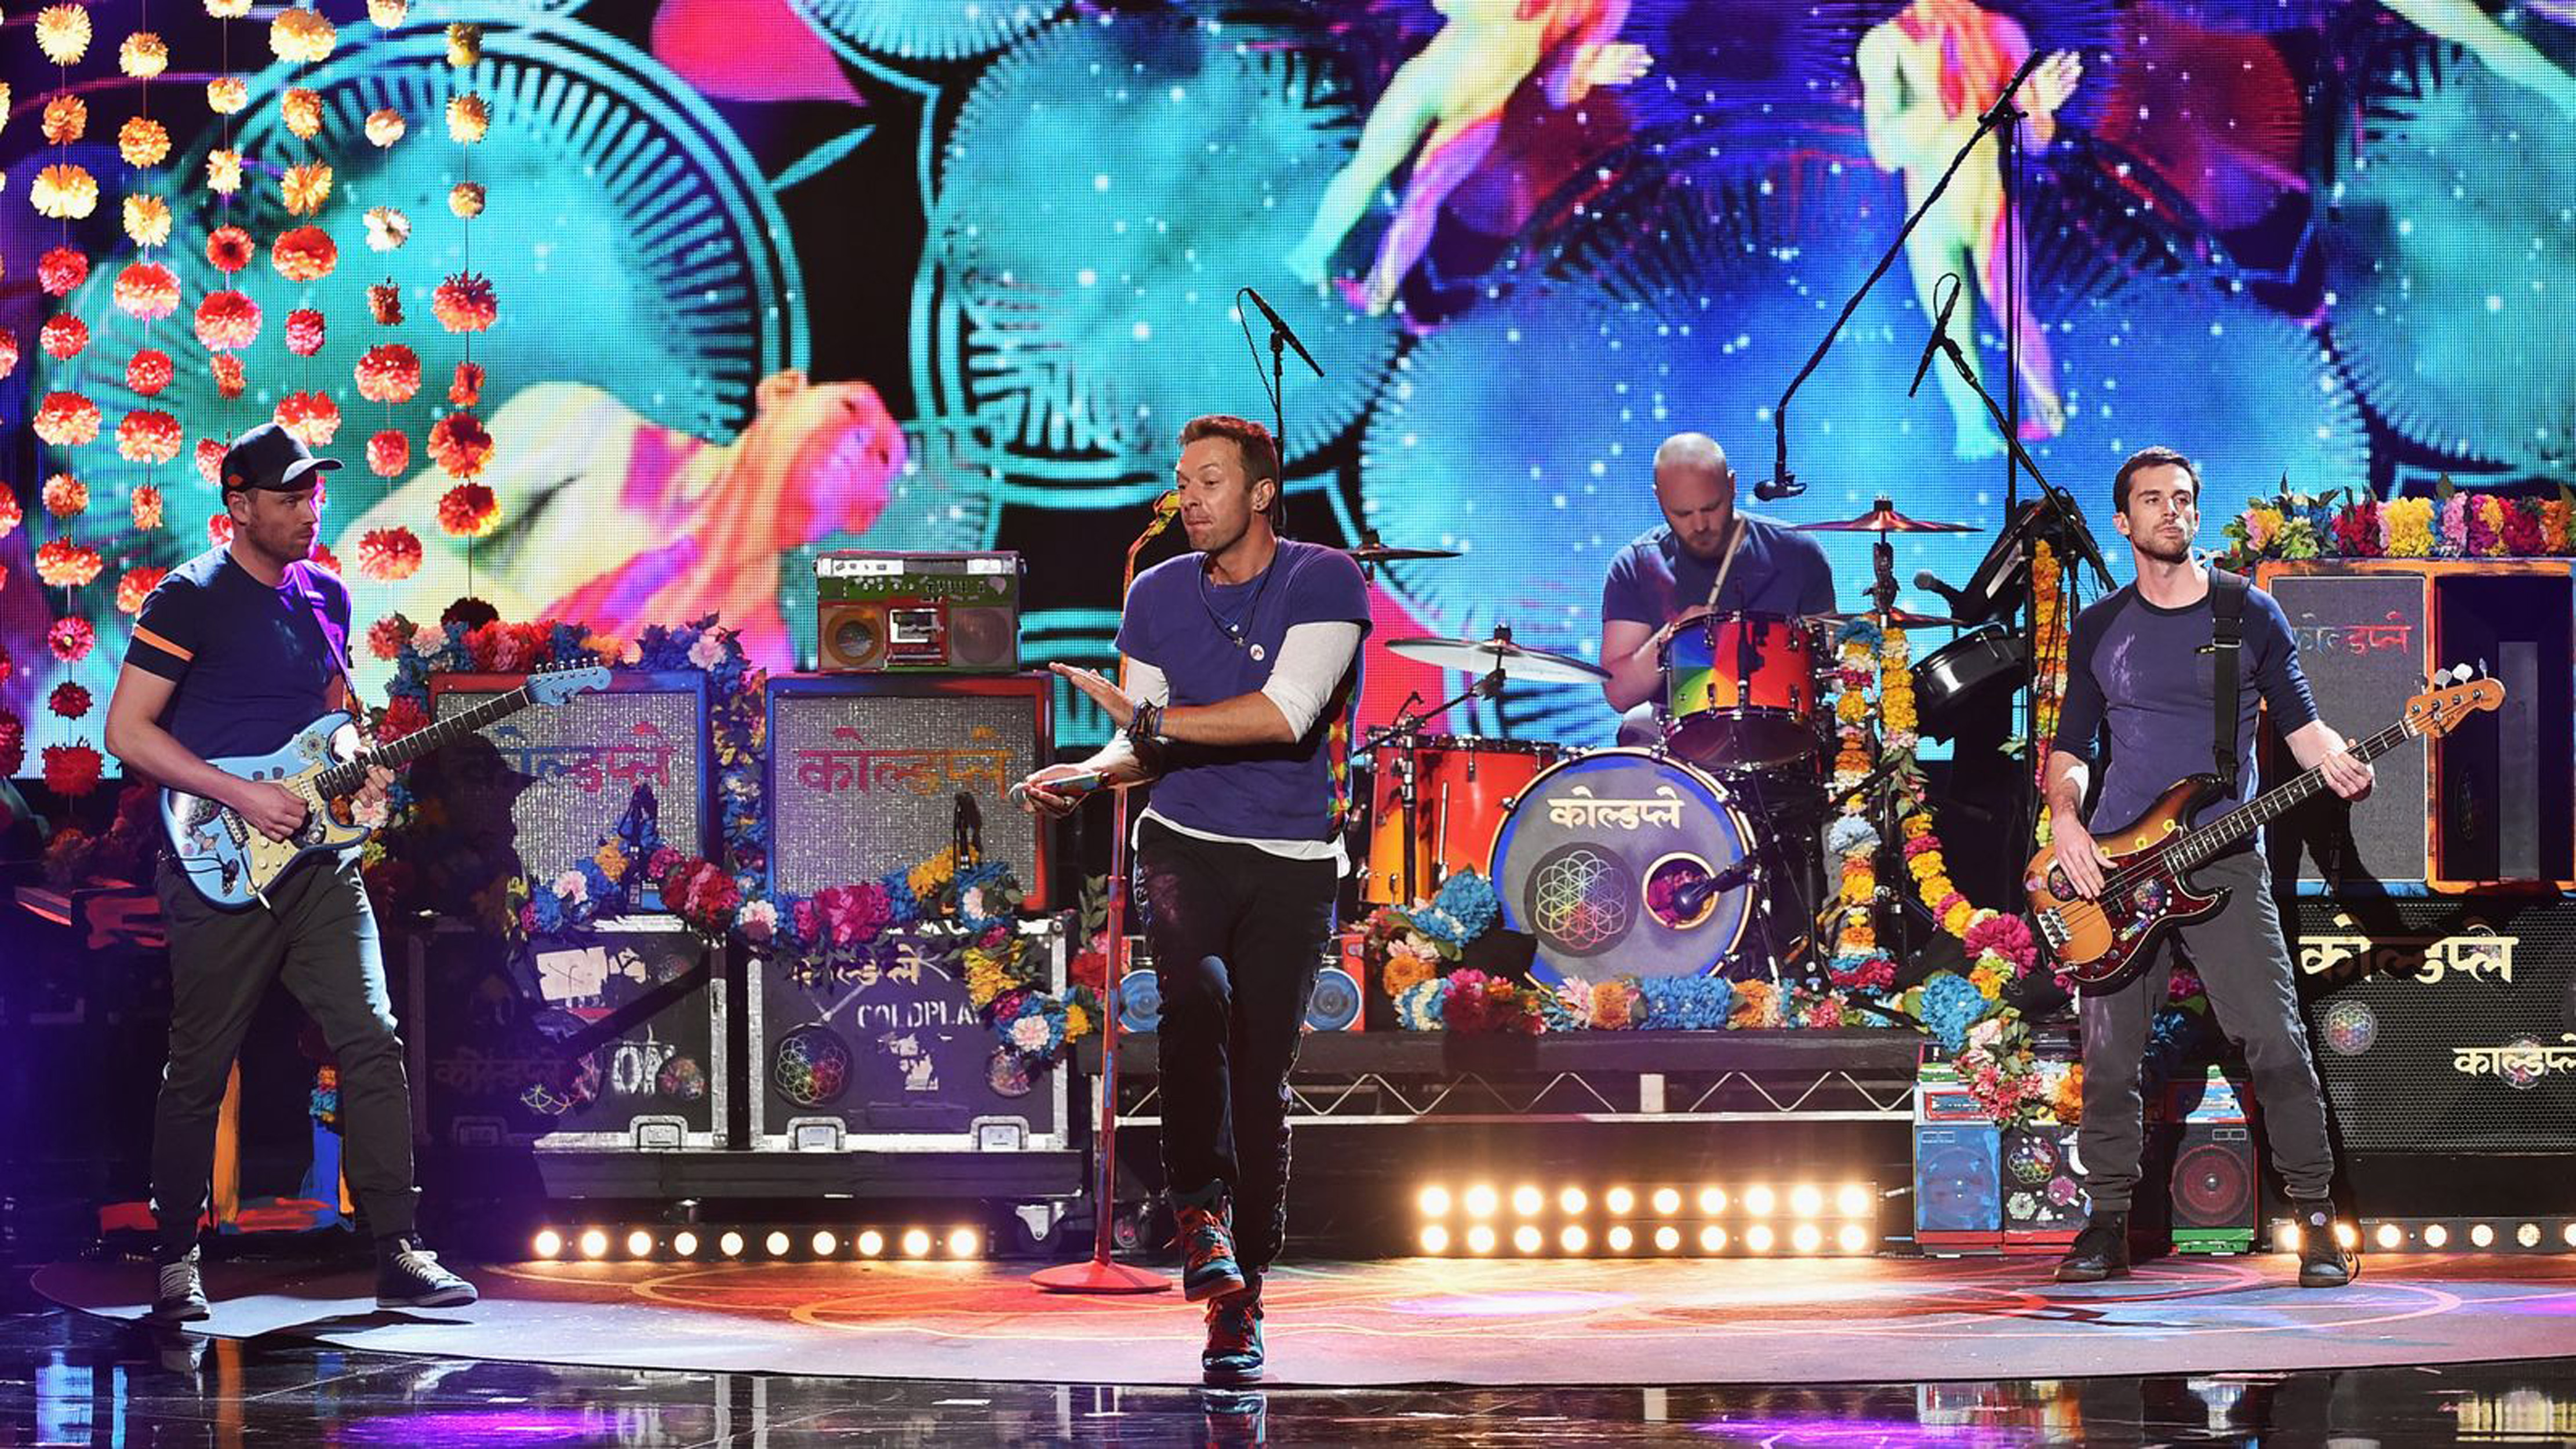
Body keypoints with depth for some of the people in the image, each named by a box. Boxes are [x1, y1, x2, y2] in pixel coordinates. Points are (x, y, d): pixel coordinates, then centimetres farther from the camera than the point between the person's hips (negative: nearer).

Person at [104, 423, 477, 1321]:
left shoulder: (327, 598, 14)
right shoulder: (190, 599, -6)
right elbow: (127, 732, -10)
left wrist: (362, 770, 6)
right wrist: (242, 796, -16)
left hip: (319, 859, 5)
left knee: (372, 1041, -6)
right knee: (199, 1069, 2)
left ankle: (398, 1255, -5)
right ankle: (177, 1263, 15)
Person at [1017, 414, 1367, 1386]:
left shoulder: (1325, 580, -5)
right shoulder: (1158, 595, 8)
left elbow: (1286, 714, -17)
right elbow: (1147, 745, 13)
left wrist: (1151, 719, -18)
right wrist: (1088, 774, -8)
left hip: (1293, 860, -2)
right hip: (1185, 842, 2)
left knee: (1261, 1077, 0)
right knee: (1196, 993, -31)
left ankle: (1239, 1306, 9)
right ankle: (1200, 1210, -23)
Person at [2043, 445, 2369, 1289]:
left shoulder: (2251, 615, 6)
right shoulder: (2098, 630, 11)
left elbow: (2299, 721, 8)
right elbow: (2070, 746, 15)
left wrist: (2336, 764, -14)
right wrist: (2065, 817, -5)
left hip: (2224, 861, -2)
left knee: (2275, 1043, -11)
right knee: (2109, 1054, 2)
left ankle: (2318, 1220, -1)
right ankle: (2109, 1224, 13)